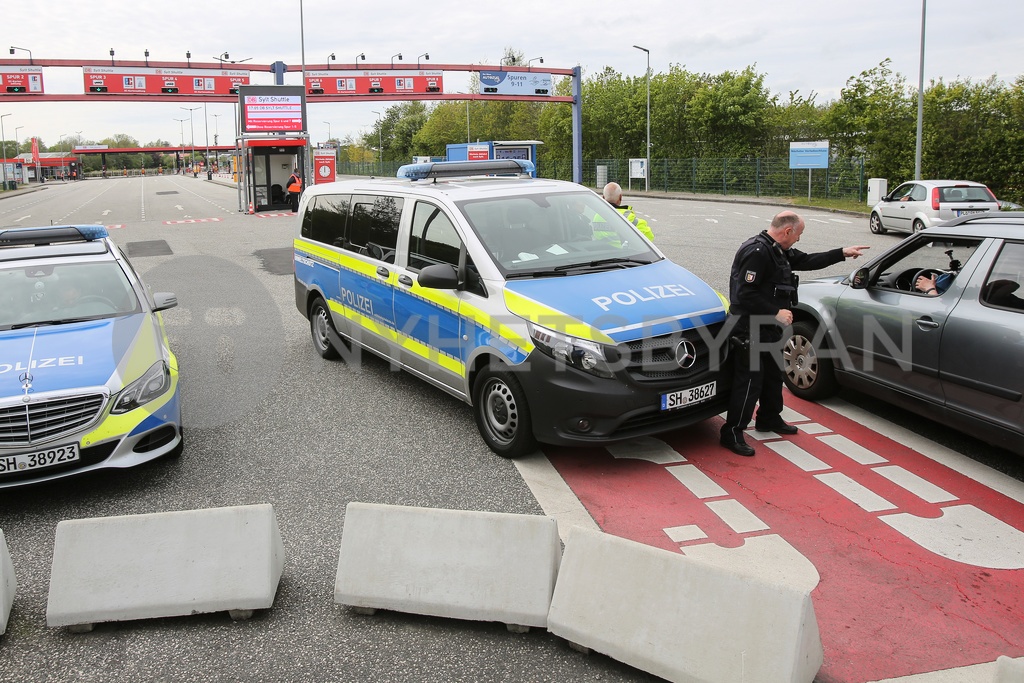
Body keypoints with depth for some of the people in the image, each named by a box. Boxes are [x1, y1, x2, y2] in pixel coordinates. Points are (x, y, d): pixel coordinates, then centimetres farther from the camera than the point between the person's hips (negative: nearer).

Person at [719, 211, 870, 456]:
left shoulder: (779, 251, 12)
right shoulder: (756, 252, -22)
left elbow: (807, 261, 23)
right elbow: (745, 294, -26)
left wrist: (842, 253, 21)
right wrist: (776, 313, -22)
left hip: (769, 329, 11)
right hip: (750, 332, -11)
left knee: (773, 376, 22)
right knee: (749, 381, -8)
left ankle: (769, 419, 40)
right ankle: (732, 433, -1)